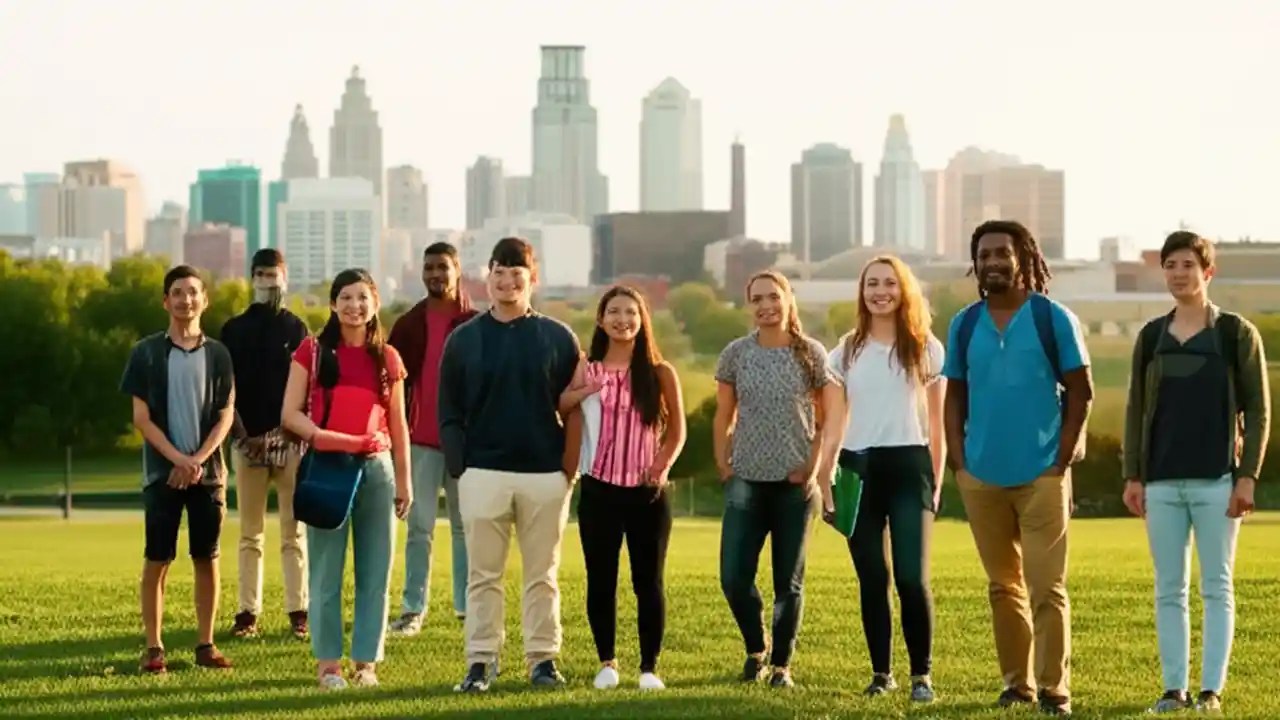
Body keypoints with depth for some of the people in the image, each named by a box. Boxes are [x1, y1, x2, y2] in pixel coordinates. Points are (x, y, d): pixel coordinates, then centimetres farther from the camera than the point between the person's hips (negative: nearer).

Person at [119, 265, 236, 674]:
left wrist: (198, 460, -11)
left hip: (208, 471, 2)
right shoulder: (147, 353, 1)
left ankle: (205, 645, 10)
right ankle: (153, 647, 3)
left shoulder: (217, 354, 6)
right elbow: (141, 417, -2)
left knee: (207, 559, 3)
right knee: (157, 560, -2)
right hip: (162, 471, -2)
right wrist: (177, 459, -14)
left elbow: (226, 414, 3)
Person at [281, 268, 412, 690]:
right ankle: (328, 662, 5)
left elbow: (398, 425, 14)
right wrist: (320, 436, -20)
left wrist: (404, 480, 12)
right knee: (326, 570, -1)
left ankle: (366, 662, 10)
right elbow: (291, 413, -2)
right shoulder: (312, 352, 2)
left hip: (376, 468, 3)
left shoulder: (387, 358, 10)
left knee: (374, 570, 3)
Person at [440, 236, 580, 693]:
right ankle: (481, 662, 6)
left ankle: (543, 659, 13)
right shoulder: (464, 339, 6)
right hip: (483, 474, 0)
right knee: (483, 575, 2)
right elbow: (450, 413, 6)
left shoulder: (558, 338, 4)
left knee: (542, 575, 6)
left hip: (545, 475, 0)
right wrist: (458, 467, -4)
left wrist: (570, 464, -3)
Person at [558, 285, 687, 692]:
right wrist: (579, 394, -17)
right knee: (601, 579, 4)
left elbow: (677, 431, 7)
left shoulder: (660, 373, 2)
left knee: (648, 581, 1)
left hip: (647, 490, -1)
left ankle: (649, 667, 8)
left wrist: (662, 466, -9)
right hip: (599, 488, 1)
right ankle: (606, 662, 16)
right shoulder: (586, 371, 3)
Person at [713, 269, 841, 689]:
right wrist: (723, 466, 1)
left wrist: (813, 467, -6)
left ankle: (781, 665, 14)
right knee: (734, 577, -6)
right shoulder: (736, 354, 4)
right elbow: (723, 417, 10)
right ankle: (755, 651, 17)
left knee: (789, 582, 4)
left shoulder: (811, 354, 0)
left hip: (795, 482, -1)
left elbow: (828, 419, 3)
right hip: (746, 482, 1)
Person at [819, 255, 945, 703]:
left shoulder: (925, 348, 6)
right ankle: (881, 672, 14)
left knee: (911, 578, -11)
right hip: (859, 468, 2)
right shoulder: (847, 351, 11)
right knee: (871, 579, 4)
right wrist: (825, 483, 5)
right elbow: (834, 424, 12)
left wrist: (936, 482, 5)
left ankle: (921, 675, -2)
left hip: (908, 466, -2)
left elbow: (936, 424, 9)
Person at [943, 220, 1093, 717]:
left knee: (1047, 587, -6)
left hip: (1041, 474, -4)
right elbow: (955, 397, 12)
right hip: (982, 476, 4)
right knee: (1003, 586, 10)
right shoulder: (964, 325, 7)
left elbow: (1081, 391, -1)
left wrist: (1062, 460, -8)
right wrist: (958, 462, 2)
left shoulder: (1053, 319, -3)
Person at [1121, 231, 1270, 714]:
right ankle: (1174, 688, 7)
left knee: (1216, 587, -1)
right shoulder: (1151, 337, 10)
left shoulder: (1237, 334, 1)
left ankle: (1212, 689, 1)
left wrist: (1247, 477, -9)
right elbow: (1136, 410, 12)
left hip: (1216, 479, -3)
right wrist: (1131, 476, 4)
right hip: (1162, 481, 3)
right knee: (1169, 589, 4)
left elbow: (1257, 410, -1)